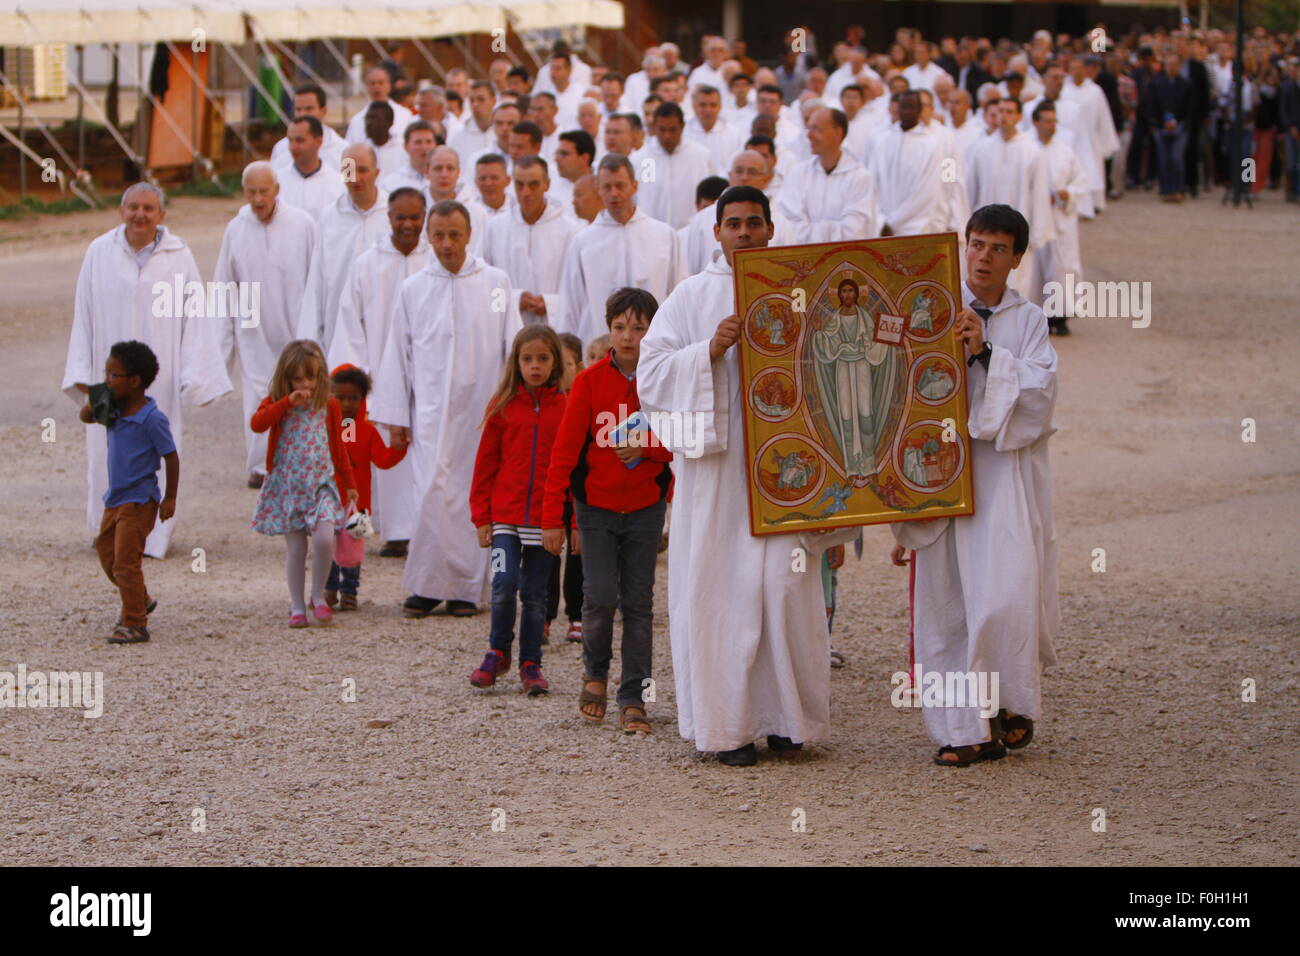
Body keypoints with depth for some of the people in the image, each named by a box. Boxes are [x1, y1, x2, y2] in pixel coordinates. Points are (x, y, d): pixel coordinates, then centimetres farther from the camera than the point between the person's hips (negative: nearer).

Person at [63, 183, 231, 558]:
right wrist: (82, 373, 1)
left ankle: (153, 536, 9)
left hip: (159, 371, -1)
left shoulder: (178, 256, 0)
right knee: (108, 453, 1)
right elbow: (83, 316, 5)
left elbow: (193, 317, 1)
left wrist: (193, 376, -5)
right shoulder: (99, 253, 2)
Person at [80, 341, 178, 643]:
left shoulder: (152, 419, -19)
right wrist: (95, 403, -7)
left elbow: (171, 457, -13)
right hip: (116, 499, 9)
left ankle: (135, 625, 2)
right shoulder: (114, 411, 2)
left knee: (125, 562, -7)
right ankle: (141, 601, 38)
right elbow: (85, 416, 16)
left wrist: (170, 498, -11)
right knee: (106, 552, 18)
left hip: (138, 501, -9)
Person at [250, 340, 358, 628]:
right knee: (296, 548, -1)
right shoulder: (277, 404, 1)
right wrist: (288, 402, -24)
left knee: (324, 538, -18)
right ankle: (297, 607, 10)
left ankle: (318, 597, 2)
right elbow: (257, 424, -20)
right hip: (287, 486, -1)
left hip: (321, 484, 1)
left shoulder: (329, 405, 7)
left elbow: (338, 448, 15)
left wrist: (349, 483, 17)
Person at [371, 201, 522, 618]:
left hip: (482, 408, 0)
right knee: (435, 495, -8)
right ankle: (429, 586, 1)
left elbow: (513, 345, 4)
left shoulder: (496, 283, 4)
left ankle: (468, 589, 9)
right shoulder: (413, 290, 9)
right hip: (431, 410, 1)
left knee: (478, 497, 0)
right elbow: (397, 354, 11)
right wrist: (395, 415, 8)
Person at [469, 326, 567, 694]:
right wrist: (481, 517, 2)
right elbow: (485, 464, 6)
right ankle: (497, 652, 7)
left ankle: (530, 664, 17)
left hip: (546, 519, 0)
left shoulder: (565, 408, 2)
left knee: (535, 594, 6)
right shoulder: (503, 407, 4)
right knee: (504, 585, -13)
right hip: (506, 515, 0)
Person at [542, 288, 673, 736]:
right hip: (596, 507, -1)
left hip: (645, 509, 1)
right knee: (601, 596, -9)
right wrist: (552, 516, -9)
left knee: (638, 602, 2)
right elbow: (564, 449, -6)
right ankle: (595, 672, 18)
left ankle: (634, 698, 7)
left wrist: (645, 448, -18)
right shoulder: (590, 381, -6)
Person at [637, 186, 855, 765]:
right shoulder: (692, 297, 8)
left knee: (785, 585, -4)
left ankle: (785, 716, 7)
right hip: (714, 465, -1)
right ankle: (726, 724, 3)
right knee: (719, 590, -3)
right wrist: (710, 352, -13)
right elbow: (651, 373, -1)